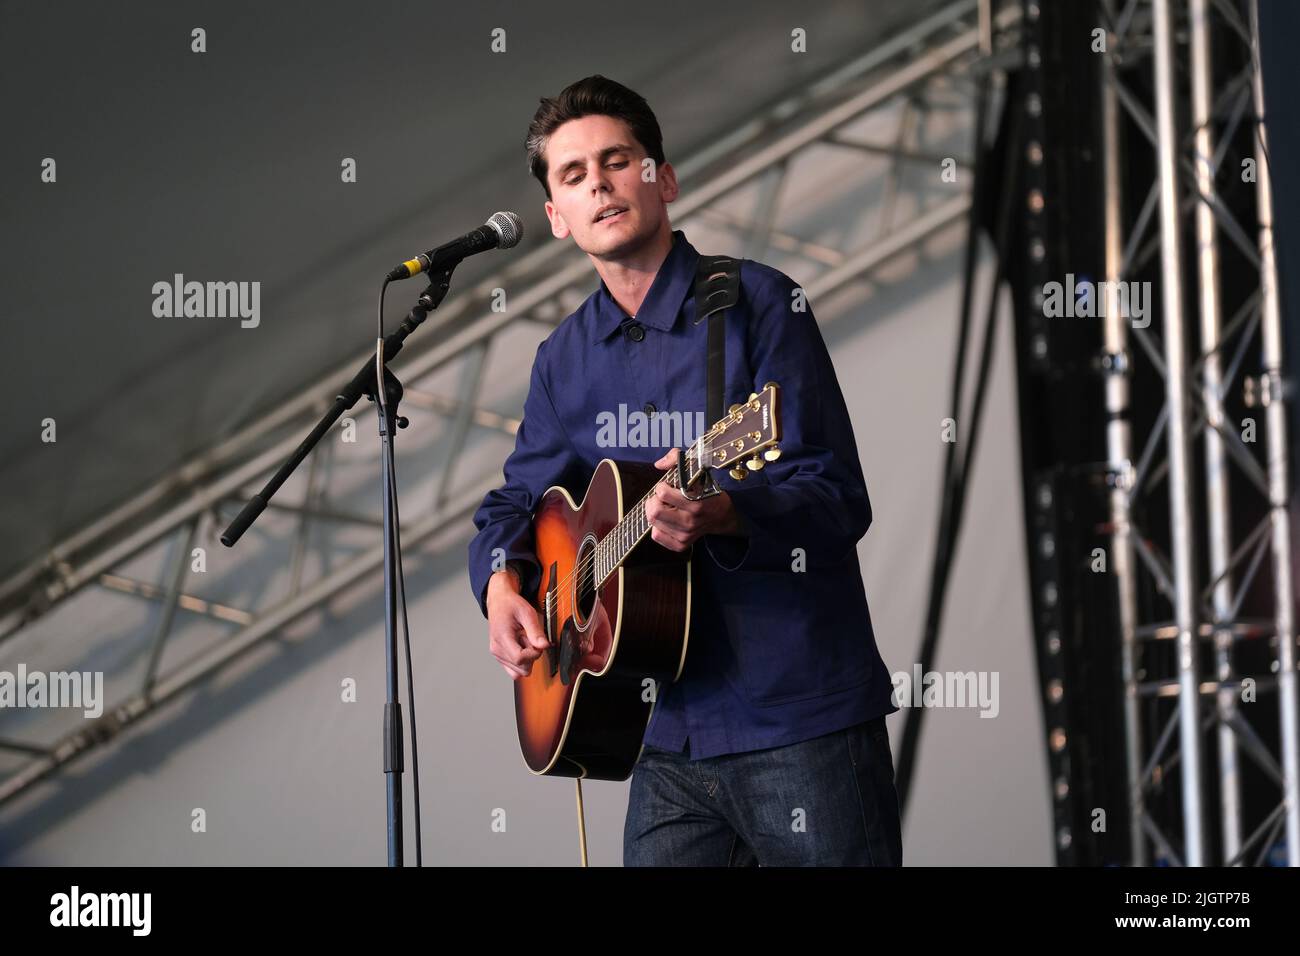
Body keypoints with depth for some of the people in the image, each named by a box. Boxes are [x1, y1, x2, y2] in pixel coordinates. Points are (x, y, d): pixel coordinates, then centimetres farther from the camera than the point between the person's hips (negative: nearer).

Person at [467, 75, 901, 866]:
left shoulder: (757, 304, -5)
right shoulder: (566, 359, 14)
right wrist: (503, 585, -2)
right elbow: (516, 503, 20)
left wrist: (723, 514, -30)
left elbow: (838, 498, -11)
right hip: (672, 742, 5)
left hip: (802, 726, -5)